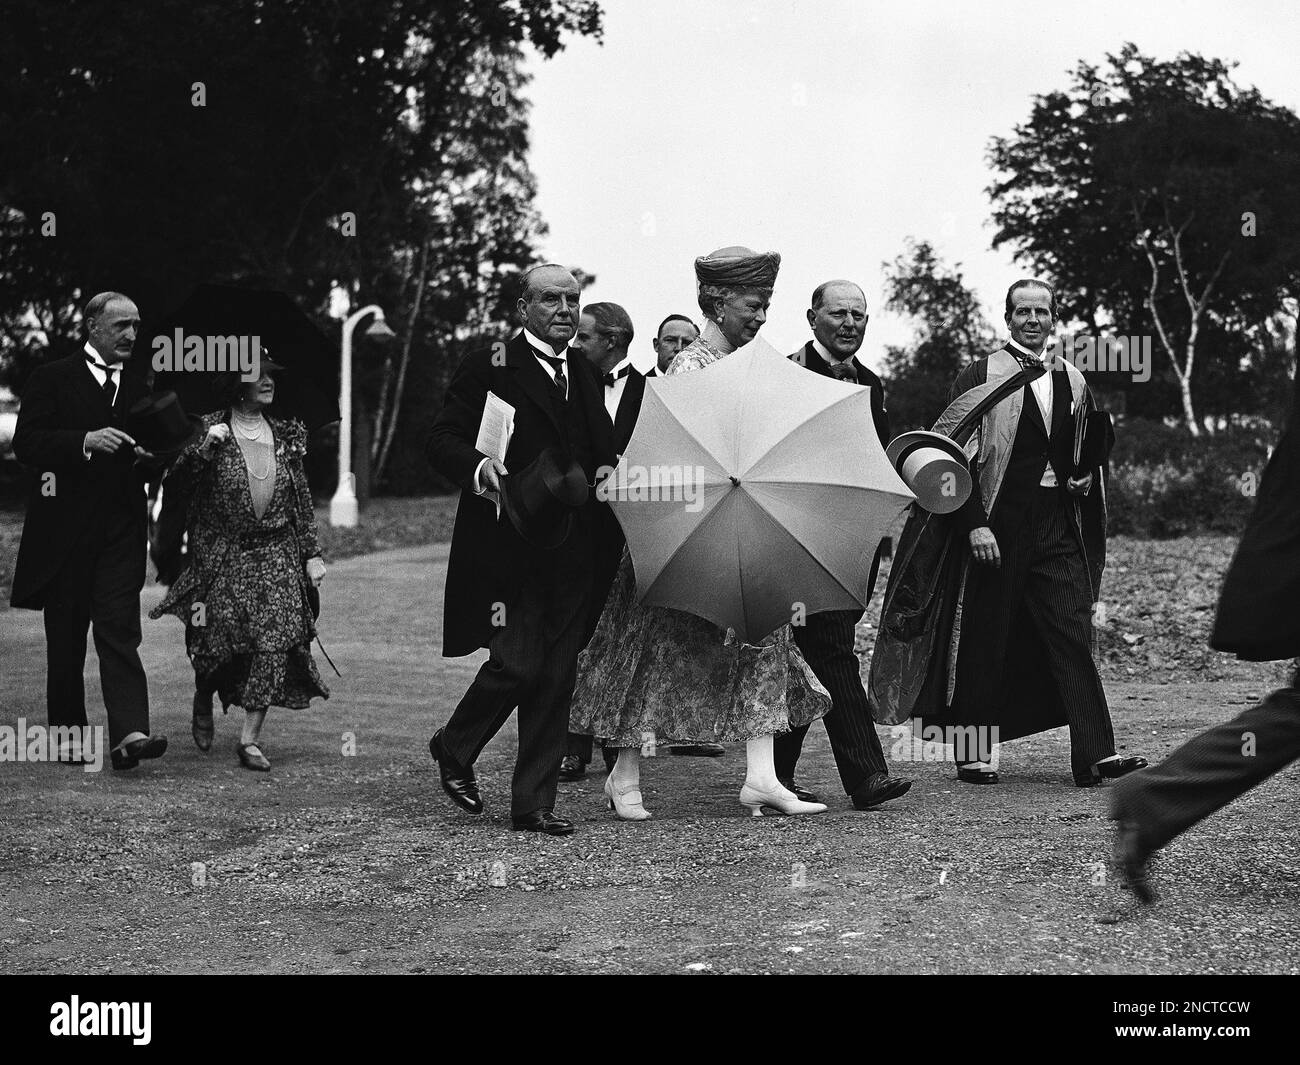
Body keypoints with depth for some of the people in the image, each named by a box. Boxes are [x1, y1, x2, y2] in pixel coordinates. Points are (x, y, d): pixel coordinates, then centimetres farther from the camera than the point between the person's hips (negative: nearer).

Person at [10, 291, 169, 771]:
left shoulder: (139, 390, 15)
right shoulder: (52, 379, 2)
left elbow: (153, 471, 22)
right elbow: (25, 443, -9)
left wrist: (148, 458, -2)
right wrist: (85, 441, -22)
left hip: (121, 532, 2)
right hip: (65, 530, -2)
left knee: (120, 632, -9)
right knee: (65, 638, 7)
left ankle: (129, 735, -19)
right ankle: (67, 728, 21)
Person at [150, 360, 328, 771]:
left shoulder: (285, 435, 8)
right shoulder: (208, 429, -3)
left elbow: (303, 501, 13)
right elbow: (172, 486, -9)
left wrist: (313, 553, 8)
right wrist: (204, 447, -21)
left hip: (277, 555, 3)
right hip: (222, 555, -3)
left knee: (275, 641, -11)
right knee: (218, 643, -3)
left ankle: (250, 738, -5)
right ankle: (203, 705, 32)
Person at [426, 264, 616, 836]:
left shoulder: (586, 377, 18)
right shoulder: (488, 368, 0)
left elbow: (601, 452, 25)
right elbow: (441, 439, -5)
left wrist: (610, 469, 2)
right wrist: (477, 465, -25)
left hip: (570, 550, 6)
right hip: (508, 547, -6)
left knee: (556, 679, 3)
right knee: (518, 664, -12)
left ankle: (534, 803, 10)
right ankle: (454, 748, 16)